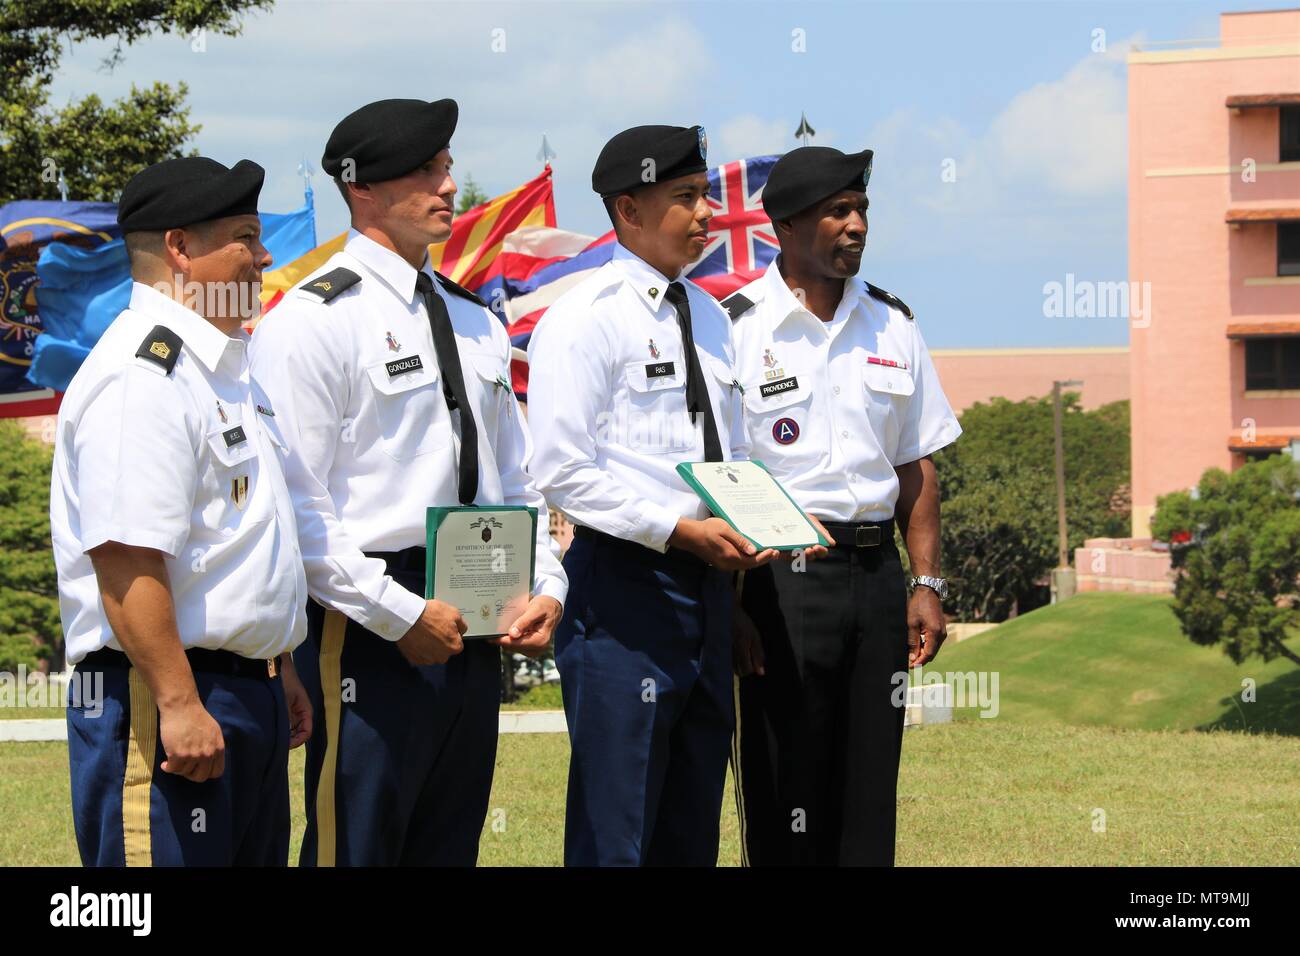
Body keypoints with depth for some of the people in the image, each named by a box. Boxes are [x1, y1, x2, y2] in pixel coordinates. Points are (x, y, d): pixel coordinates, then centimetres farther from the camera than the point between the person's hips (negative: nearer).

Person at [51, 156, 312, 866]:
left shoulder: (221, 370, 18)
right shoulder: (141, 376, -15)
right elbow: (127, 559, -23)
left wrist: (276, 669, 26)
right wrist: (179, 703, -25)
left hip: (246, 694, 10)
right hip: (163, 698, -10)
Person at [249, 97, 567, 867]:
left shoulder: (475, 322, 16)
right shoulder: (315, 320, -8)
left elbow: (516, 478, 21)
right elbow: (296, 506, -14)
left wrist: (547, 588, 5)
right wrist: (400, 615, -16)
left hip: (475, 632, 8)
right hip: (370, 633, -7)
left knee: (452, 849, 11)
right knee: (356, 850, -7)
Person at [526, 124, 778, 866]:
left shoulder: (710, 318, 15)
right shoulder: (585, 318, -9)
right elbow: (563, 471, -15)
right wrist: (678, 529, -20)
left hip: (707, 584, 8)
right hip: (626, 585, -8)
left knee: (693, 830, 12)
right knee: (614, 835, -6)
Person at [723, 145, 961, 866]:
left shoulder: (891, 325, 11)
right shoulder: (736, 328, -4)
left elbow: (915, 464, 16)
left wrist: (925, 584, 7)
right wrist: (727, 608, -11)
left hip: (876, 574, 5)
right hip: (782, 578, -5)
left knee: (871, 796, 6)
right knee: (785, 796, -3)